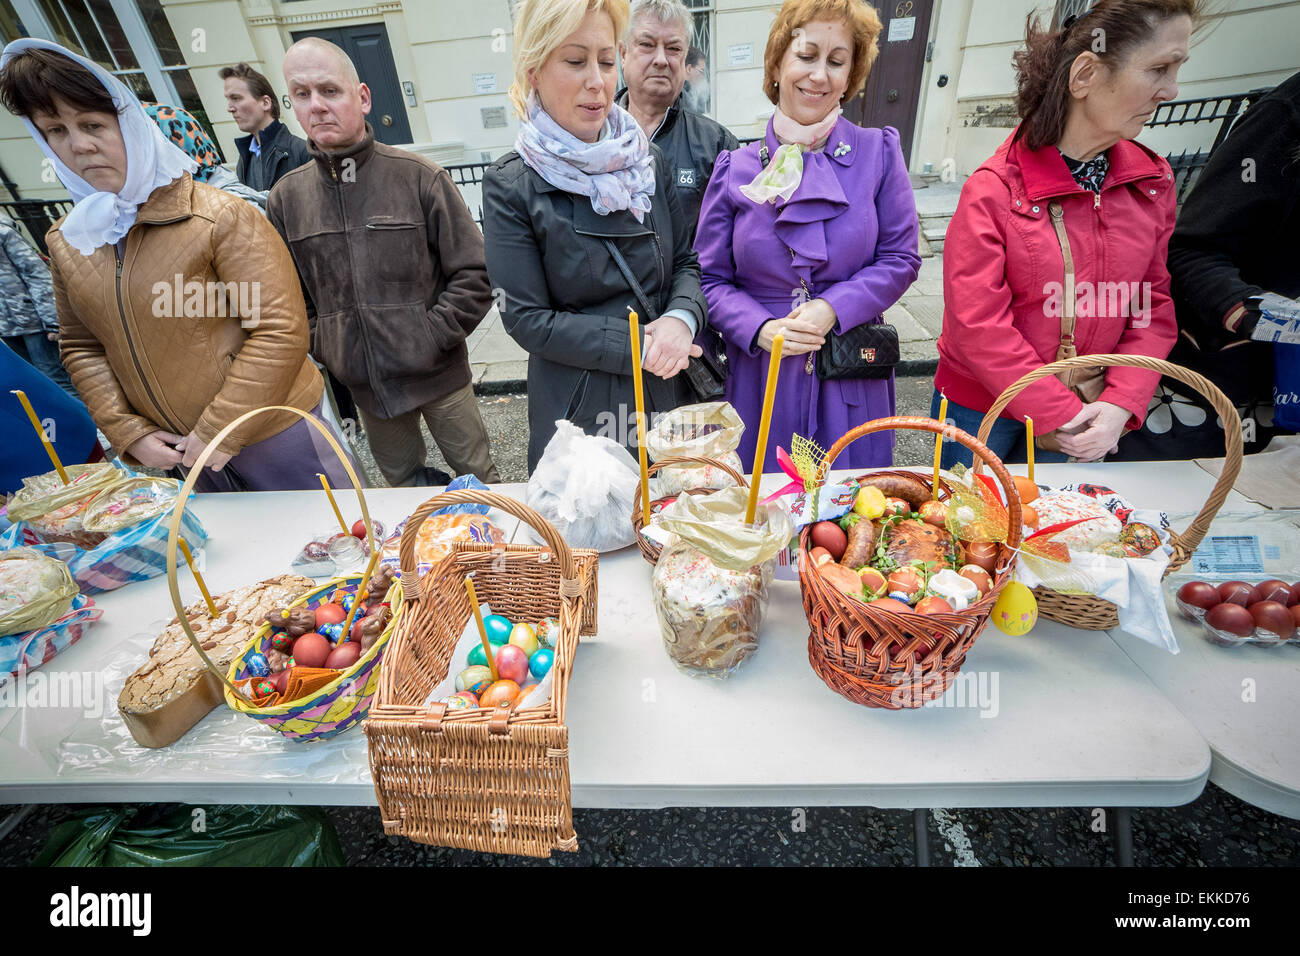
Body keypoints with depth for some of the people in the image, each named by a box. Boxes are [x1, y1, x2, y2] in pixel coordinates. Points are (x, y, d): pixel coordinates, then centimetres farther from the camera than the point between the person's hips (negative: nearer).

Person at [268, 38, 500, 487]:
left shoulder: (420, 177, -7)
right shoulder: (286, 197, 5)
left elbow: (474, 274, -8)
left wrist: (432, 337, -12)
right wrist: (323, 346, 0)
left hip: (438, 374, -3)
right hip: (364, 384, 4)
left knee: (478, 478, 10)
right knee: (403, 483, 19)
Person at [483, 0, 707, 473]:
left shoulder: (649, 160, 4)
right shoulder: (511, 185, -8)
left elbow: (688, 261, 8)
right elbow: (526, 318, -11)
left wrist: (681, 318, -15)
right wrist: (636, 345, -16)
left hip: (673, 396, 4)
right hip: (578, 411, -4)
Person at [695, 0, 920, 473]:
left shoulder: (878, 153, 3)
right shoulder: (735, 168, 2)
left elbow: (900, 259, 2)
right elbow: (711, 277, 1)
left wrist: (833, 308, -15)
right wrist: (759, 329, -16)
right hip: (762, 378, 0)